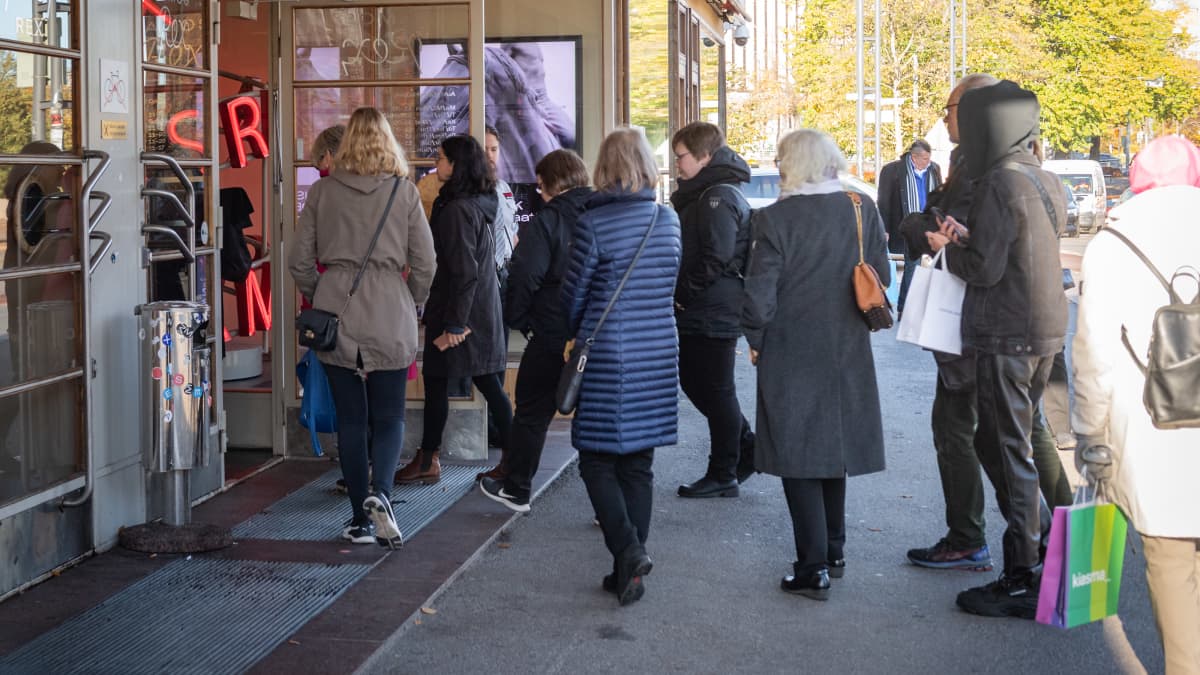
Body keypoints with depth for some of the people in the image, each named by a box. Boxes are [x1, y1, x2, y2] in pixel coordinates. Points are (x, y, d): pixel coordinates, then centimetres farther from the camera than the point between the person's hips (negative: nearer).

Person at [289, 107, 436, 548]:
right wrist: (412, 306, 14)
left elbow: (300, 262, 3)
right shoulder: (404, 191, -1)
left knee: (350, 418, 9)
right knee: (389, 416, 8)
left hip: (334, 314, 2)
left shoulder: (323, 191, 3)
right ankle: (379, 491, -17)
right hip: (390, 317, -1)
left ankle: (360, 520, 12)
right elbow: (424, 263, -1)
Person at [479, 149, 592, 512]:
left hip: (551, 336, -4)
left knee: (532, 414, 12)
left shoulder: (545, 222, -11)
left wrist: (515, 318, 0)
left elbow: (524, 278, -15)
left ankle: (516, 489, 23)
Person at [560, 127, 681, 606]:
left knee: (597, 461, 6)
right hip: (659, 355, 5)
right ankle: (631, 565, 16)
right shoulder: (668, 220, 4)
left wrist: (576, 334, 17)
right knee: (639, 463, 12)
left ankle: (628, 551, -11)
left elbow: (573, 294, -2)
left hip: (607, 356, -5)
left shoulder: (592, 224, -11)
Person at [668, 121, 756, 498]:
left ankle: (723, 475, 11)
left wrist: (683, 292, -17)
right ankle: (747, 447, 27)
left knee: (716, 391, 0)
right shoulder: (698, 195, 16)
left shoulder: (719, 197, -17)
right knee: (693, 383, 16)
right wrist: (682, 296, 12)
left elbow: (715, 259, -24)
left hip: (713, 313, -10)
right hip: (698, 313, 10)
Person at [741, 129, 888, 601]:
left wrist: (755, 341, 1)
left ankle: (814, 569, 3)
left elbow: (759, 296, -15)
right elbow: (881, 279, 5)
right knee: (832, 449, 20)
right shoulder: (862, 210, -1)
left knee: (798, 459, 3)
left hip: (790, 355, -5)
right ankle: (833, 552, 30)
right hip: (848, 354, 5)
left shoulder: (776, 218, -15)